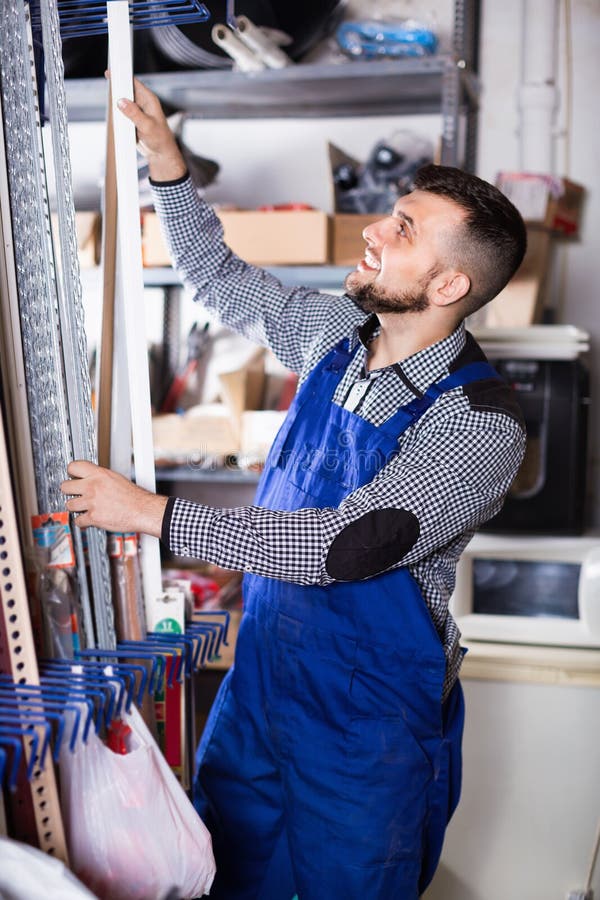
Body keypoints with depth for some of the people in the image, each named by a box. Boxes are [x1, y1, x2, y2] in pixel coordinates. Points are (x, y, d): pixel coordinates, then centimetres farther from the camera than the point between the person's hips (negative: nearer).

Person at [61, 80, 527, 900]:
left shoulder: (481, 424, -25)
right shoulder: (337, 333, -4)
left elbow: (346, 545, -32)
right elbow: (222, 279, 13)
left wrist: (154, 515, -30)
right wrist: (167, 162, 1)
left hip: (369, 719, -6)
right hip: (264, 674, 6)